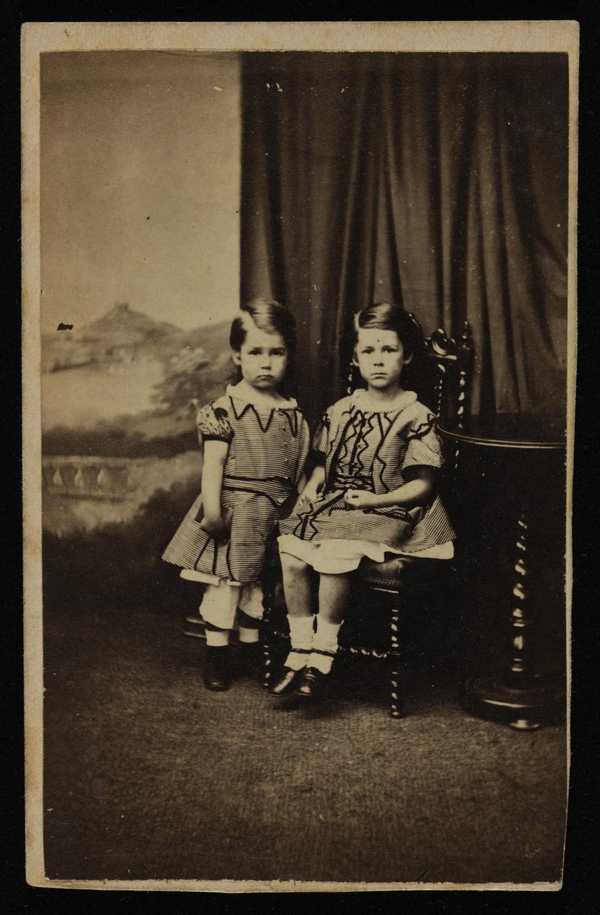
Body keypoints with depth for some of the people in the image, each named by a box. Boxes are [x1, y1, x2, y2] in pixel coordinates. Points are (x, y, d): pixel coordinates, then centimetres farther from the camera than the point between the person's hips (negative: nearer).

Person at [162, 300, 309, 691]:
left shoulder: (293, 413, 6)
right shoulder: (224, 409, -8)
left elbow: (298, 467, 10)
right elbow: (214, 461, -12)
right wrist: (212, 508, -19)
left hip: (275, 513, 4)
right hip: (234, 509, -4)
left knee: (256, 582, 15)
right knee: (225, 581, 2)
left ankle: (251, 648, 30)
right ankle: (217, 655, 17)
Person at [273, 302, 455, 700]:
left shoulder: (416, 416, -3)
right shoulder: (340, 411, 12)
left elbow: (423, 484, -6)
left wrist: (379, 499, -19)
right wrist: (312, 487, 0)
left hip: (386, 513, -5)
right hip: (332, 505, 5)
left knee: (336, 554, -33)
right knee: (290, 551, -22)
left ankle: (323, 654, -15)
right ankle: (300, 648, -7)